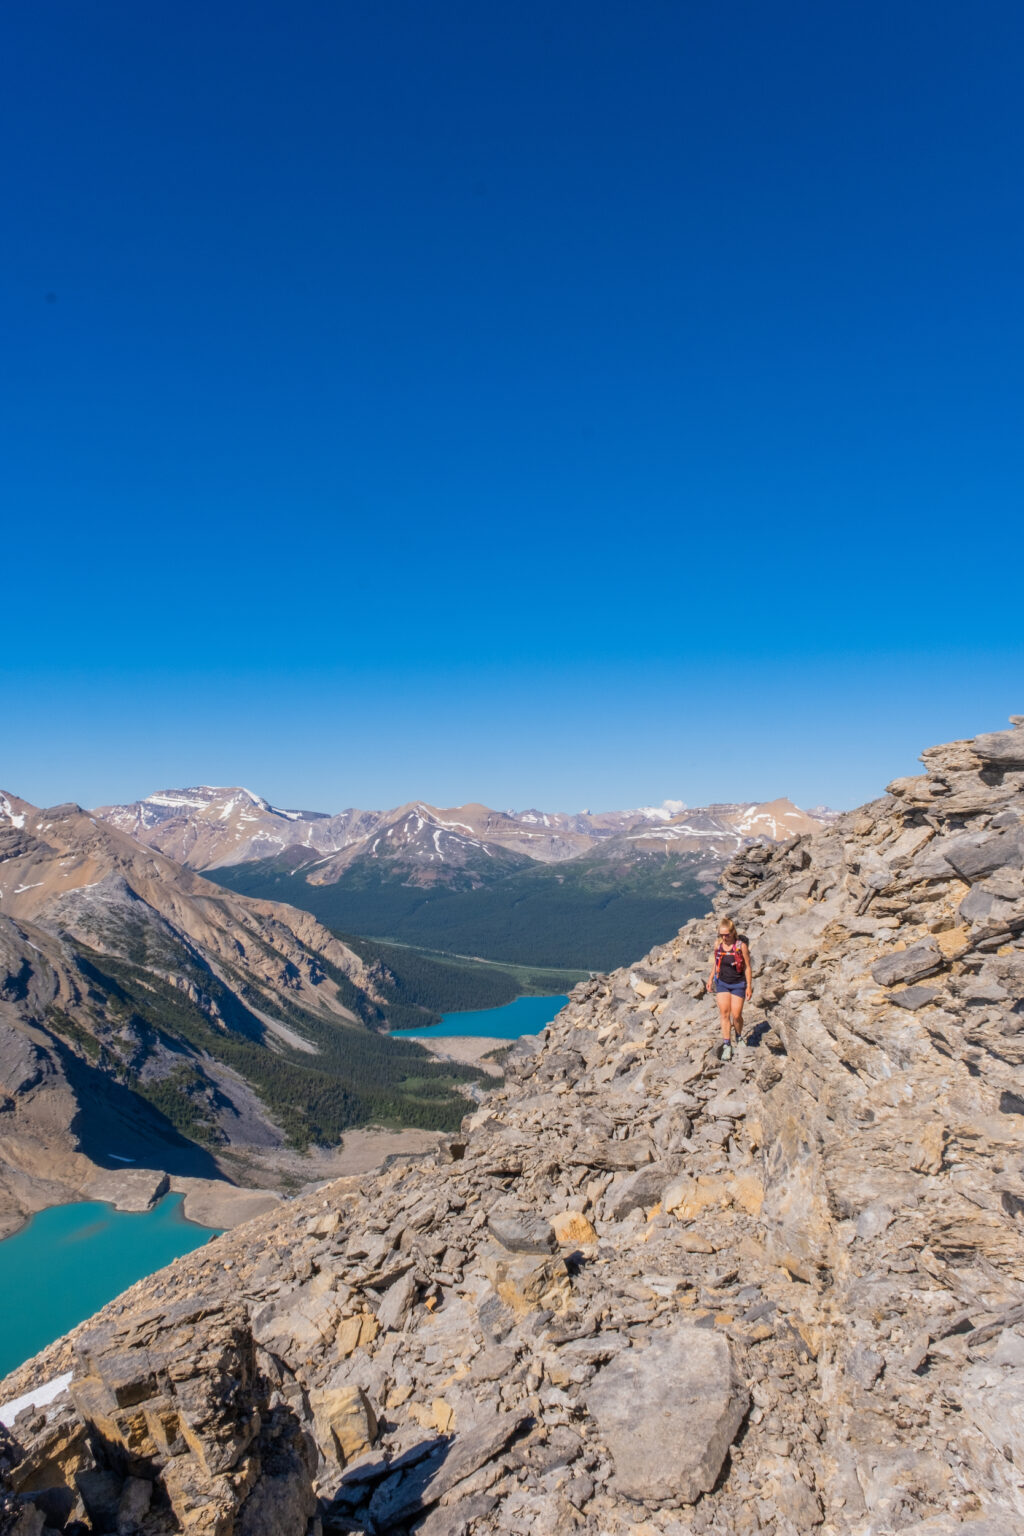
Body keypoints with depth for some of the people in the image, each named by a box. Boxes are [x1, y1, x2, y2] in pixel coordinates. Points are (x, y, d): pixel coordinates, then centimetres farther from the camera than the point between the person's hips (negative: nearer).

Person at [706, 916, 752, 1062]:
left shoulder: (741, 946, -15)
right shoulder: (718, 945, -3)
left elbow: (747, 967, -9)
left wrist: (749, 986, -9)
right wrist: (711, 978, 14)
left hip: (738, 984, -3)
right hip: (722, 983, 3)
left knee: (736, 1015, -1)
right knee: (724, 1014, -2)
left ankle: (739, 1037, 28)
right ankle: (726, 1045, 3)